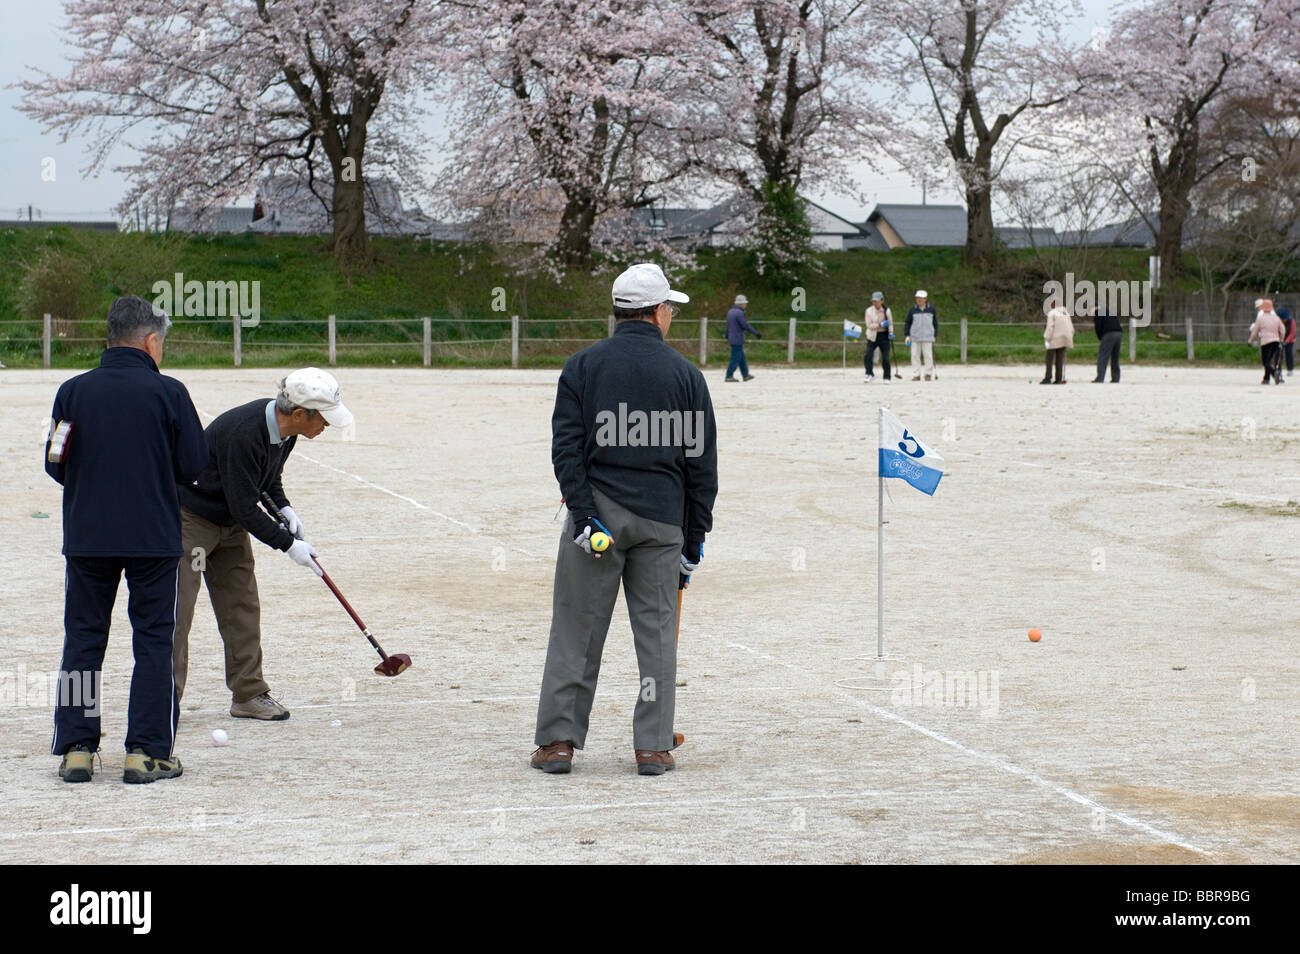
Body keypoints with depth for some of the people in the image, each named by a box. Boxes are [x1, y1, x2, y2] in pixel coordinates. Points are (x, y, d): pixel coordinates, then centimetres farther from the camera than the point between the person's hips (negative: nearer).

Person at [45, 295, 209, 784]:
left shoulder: (74, 391, -2)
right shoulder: (168, 392, -8)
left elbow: (55, 463, 3)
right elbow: (194, 464, -5)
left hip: (87, 537, 2)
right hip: (154, 538, -2)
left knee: (82, 639, 11)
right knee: (153, 642, 6)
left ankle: (75, 749, 10)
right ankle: (146, 752, 5)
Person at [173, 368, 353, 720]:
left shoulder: (284, 429, -7)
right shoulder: (242, 433, -34)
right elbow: (244, 507, -29)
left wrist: (284, 507, -2)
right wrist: (287, 544, -22)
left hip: (232, 523, 9)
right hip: (190, 518, -8)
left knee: (242, 606, 7)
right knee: (178, 609, -9)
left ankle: (249, 694, 12)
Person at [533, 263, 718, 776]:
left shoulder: (582, 366, 2)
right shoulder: (686, 375, 3)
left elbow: (566, 447, -7)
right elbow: (702, 464, 5)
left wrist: (584, 515, -8)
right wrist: (694, 539, 10)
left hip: (596, 512, 0)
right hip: (661, 521, 0)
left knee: (576, 628, 5)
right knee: (656, 631, 7)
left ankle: (557, 741, 7)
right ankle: (653, 747, 8)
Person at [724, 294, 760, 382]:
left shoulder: (730, 312, 11)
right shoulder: (739, 313, -18)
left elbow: (728, 325, 20)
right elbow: (746, 326, -18)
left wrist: (727, 336, 31)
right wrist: (756, 334, -11)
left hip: (732, 338, 9)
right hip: (738, 339, -9)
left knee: (741, 358, 16)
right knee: (735, 358, -4)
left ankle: (745, 375, 21)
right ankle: (729, 377, -3)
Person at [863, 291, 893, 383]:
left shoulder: (887, 311, 1)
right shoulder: (869, 310, -4)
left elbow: (890, 324, 5)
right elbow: (869, 325, -12)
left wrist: (891, 333, -14)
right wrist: (881, 324, -23)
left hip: (884, 336, 0)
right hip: (873, 337, 0)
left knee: (885, 358, -1)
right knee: (868, 357, -13)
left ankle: (887, 378, 12)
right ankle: (870, 375, 0)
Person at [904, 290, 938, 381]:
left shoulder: (931, 309, 5)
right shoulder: (912, 310, 5)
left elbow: (935, 322, 12)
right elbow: (907, 323, 9)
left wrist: (935, 335, 8)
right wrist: (907, 335, 1)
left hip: (927, 337, -1)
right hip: (915, 337, 1)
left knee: (928, 356, -3)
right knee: (915, 356, 0)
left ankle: (928, 374, 5)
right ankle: (916, 375, 5)